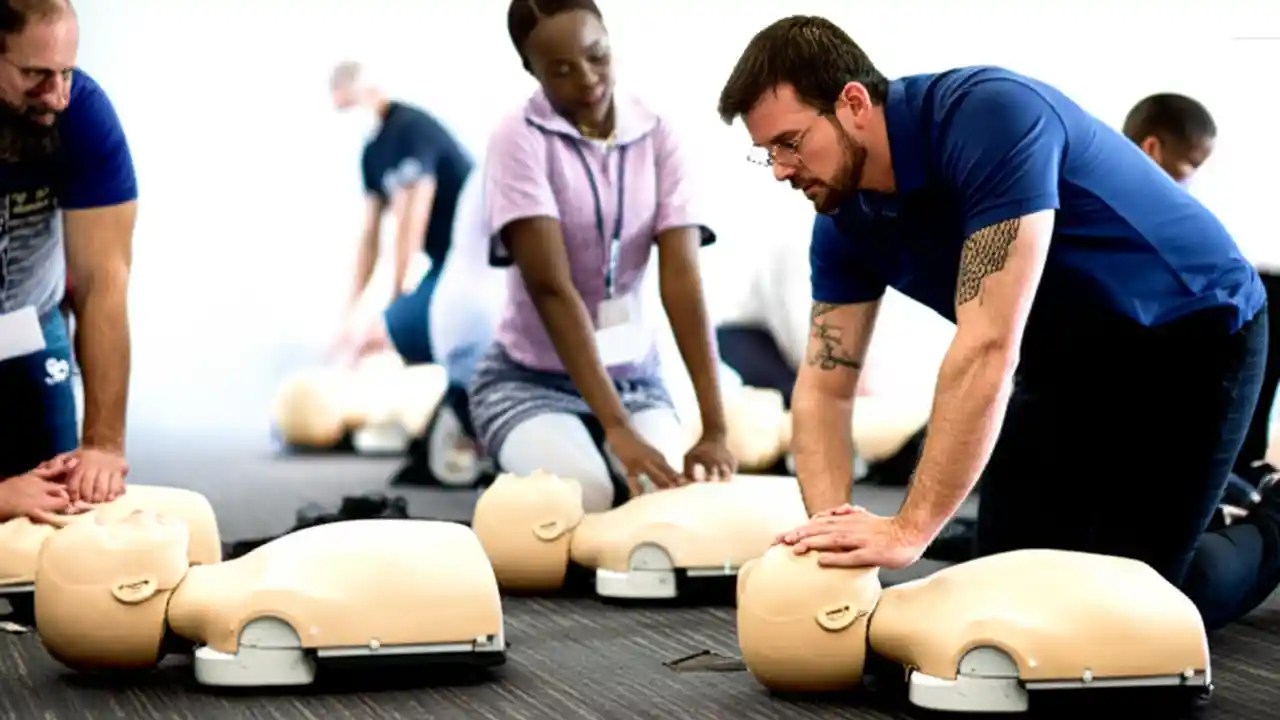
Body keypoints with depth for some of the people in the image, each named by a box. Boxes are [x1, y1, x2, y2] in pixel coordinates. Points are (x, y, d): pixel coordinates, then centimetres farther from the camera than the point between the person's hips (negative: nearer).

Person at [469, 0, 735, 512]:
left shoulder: (656, 135, -4)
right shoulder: (520, 140, -14)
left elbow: (682, 281, -12)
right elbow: (551, 290, -22)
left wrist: (714, 428, -22)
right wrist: (617, 429, -31)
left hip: (633, 376, 3)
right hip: (530, 379, -3)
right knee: (582, 496, -30)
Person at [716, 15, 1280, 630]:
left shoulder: (988, 117, -33)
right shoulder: (845, 219, -9)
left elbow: (987, 349, -38)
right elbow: (824, 386, -6)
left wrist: (909, 531, -39)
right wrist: (832, 531, -24)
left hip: (1190, 336, -7)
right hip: (1070, 359, 7)